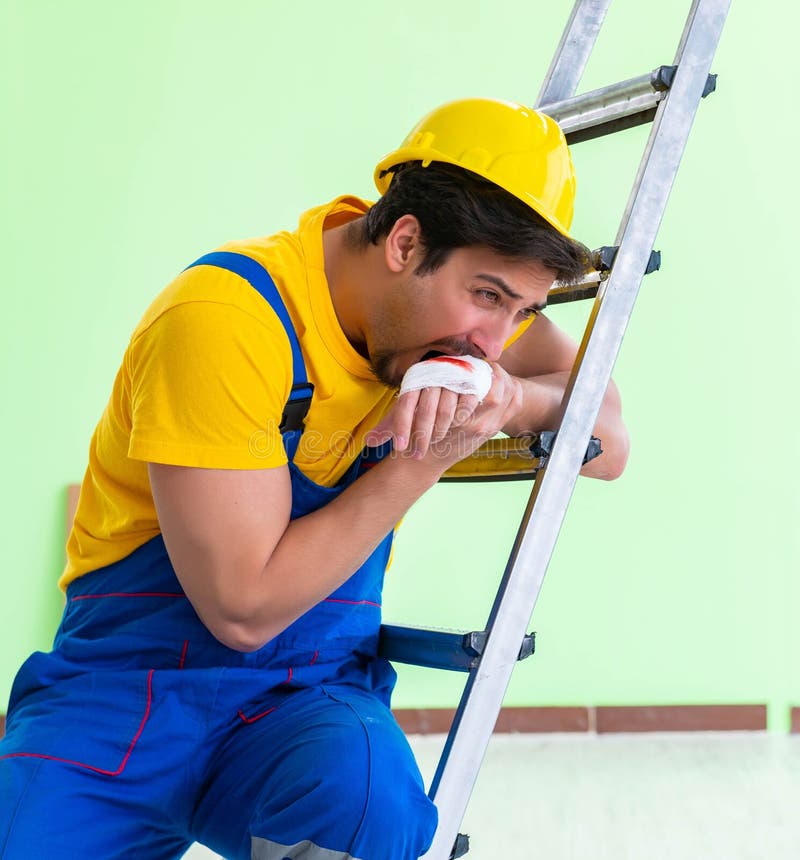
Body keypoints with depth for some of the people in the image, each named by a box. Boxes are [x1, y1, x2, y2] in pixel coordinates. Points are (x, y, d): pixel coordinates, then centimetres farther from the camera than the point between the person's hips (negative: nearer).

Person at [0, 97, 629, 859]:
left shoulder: (460, 294, -2)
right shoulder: (224, 319, -22)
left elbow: (608, 445, -3)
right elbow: (245, 608, -21)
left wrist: (514, 397, -23)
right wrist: (426, 460, -22)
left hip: (310, 699, 3)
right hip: (126, 690, -3)